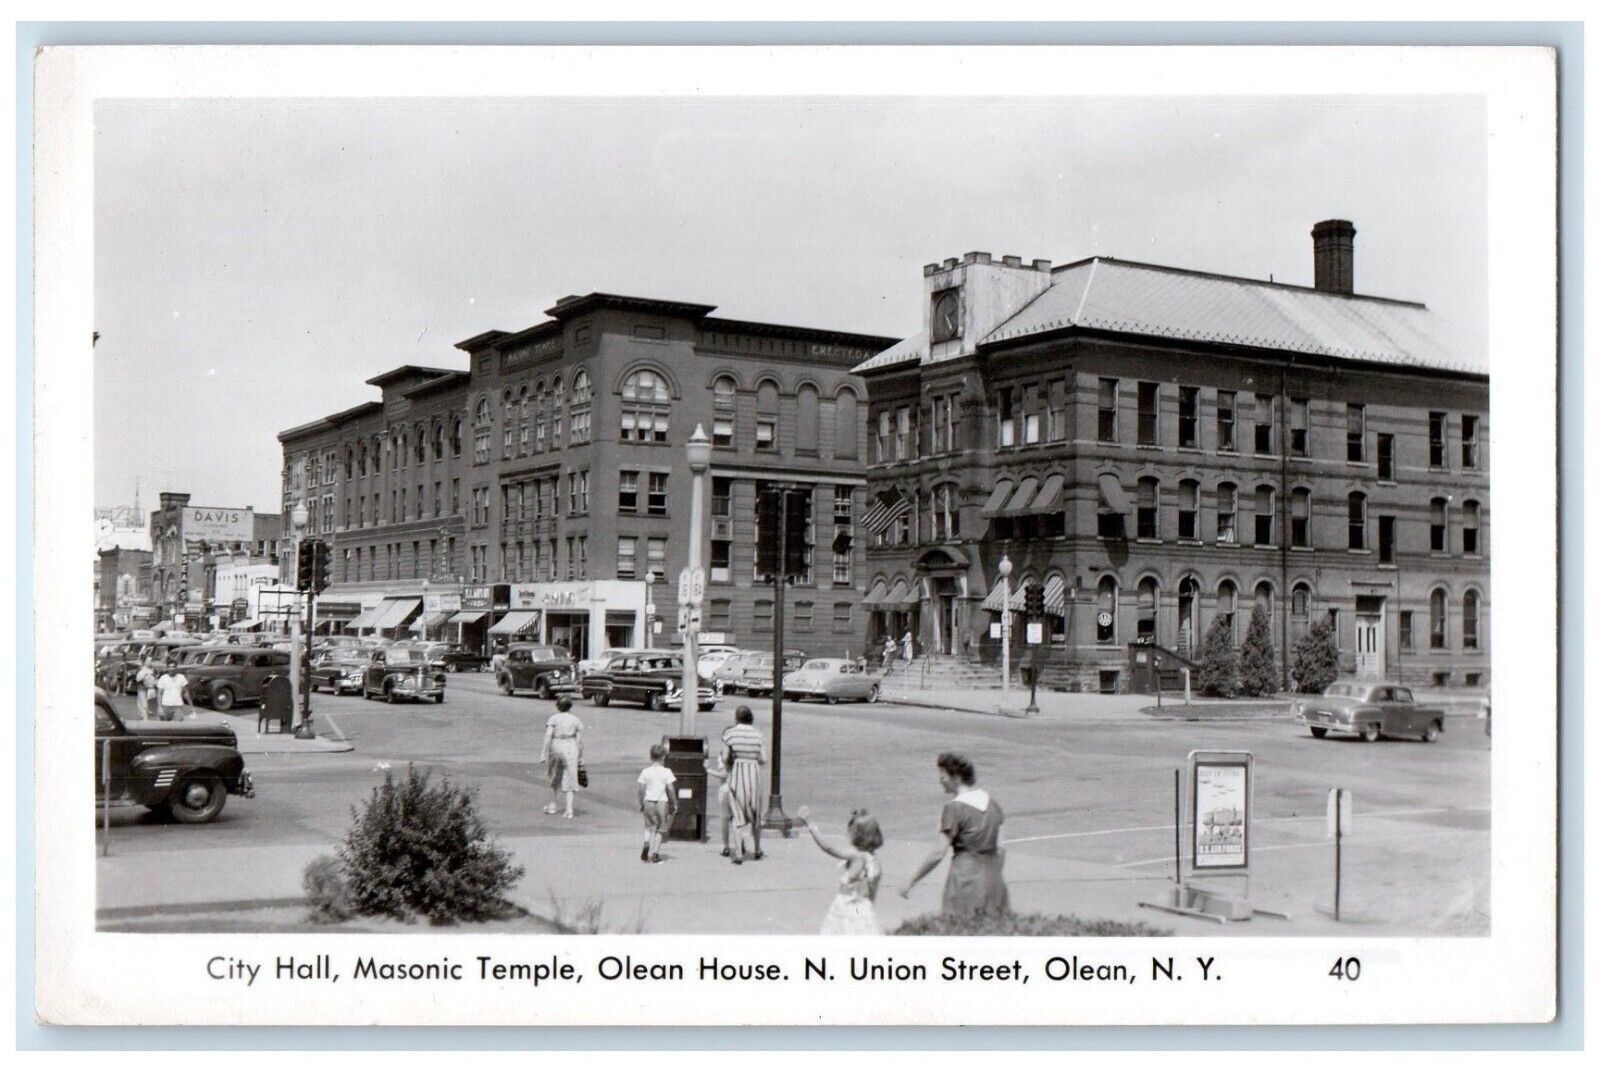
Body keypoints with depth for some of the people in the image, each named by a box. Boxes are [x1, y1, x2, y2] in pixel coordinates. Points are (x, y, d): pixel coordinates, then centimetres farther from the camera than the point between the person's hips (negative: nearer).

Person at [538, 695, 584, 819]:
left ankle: (552, 806, 27)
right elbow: (580, 740, 4)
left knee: (555, 777, 18)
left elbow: (548, 737, -9)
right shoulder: (576, 720, 6)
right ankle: (569, 809, -8)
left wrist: (544, 754, -8)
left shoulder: (553, 718, 0)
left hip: (556, 747, 0)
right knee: (569, 779, 2)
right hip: (571, 748, 0)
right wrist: (580, 757, 10)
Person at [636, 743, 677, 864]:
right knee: (660, 829, 8)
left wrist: (641, 804, 11)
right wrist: (674, 804, 2)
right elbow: (671, 790, -7)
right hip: (662, 802, -2)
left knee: (649, 827, 16)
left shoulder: (645, 772, 1)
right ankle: (654, 854, 6)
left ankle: (647, 843, -11)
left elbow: (641, 789, 1)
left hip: (648, 802, 2)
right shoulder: (666, 772, -6)